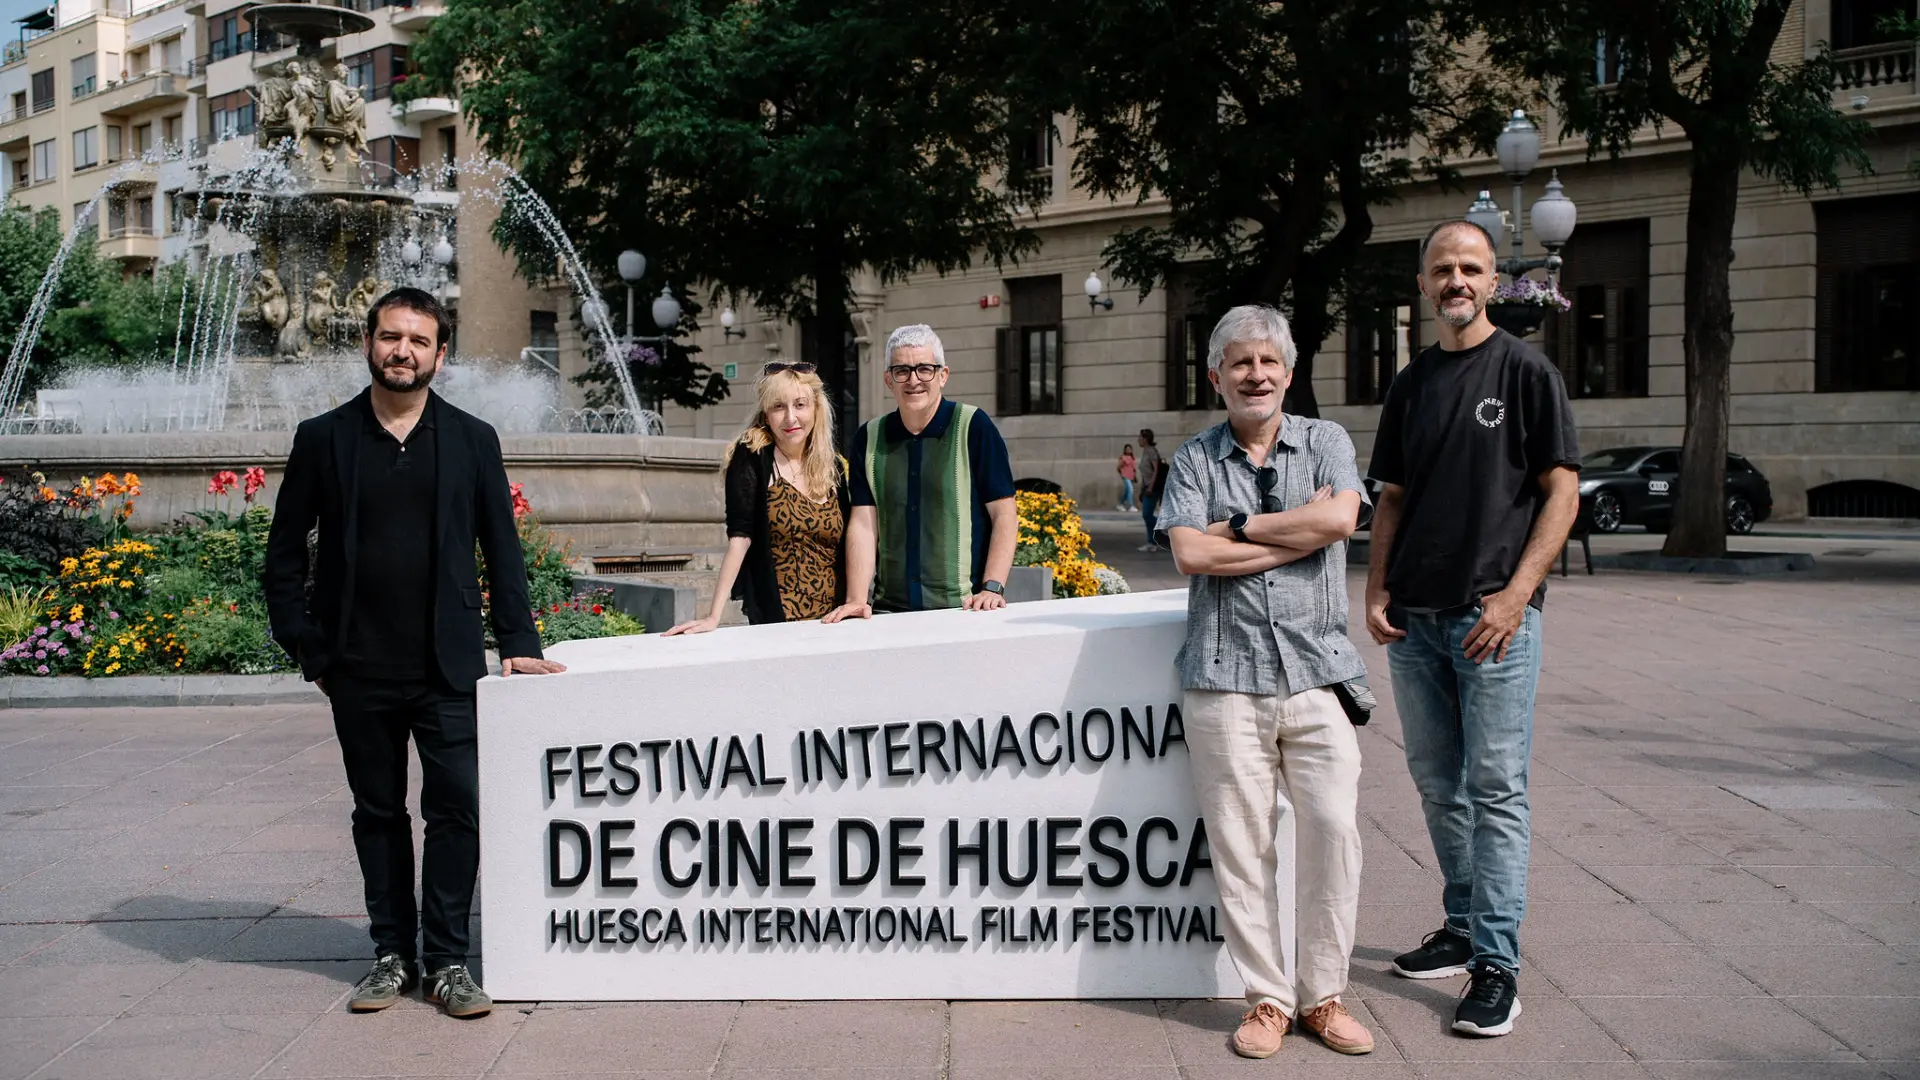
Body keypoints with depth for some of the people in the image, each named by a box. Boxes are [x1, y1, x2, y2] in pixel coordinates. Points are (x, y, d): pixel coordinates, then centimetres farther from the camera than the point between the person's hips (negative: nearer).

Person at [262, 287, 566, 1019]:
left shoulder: (471, 440, 5)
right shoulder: (323, 438, 4)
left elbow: (502, 549, 7)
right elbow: (284, 556, 7)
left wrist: (519, 644, -1)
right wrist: (309, 650, 1)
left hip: (448, 669, 0)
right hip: (359, 672, 1)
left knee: (457, 809, -3)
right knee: (378, 814, 10)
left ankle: (447, 961, 8)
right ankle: (392, 955, 21)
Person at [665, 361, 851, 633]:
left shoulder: (834, 467, 6)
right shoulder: (751, 457, -8)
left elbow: (845, 548, 11)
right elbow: (740, 536, -16)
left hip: (831, 621, 5)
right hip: (773, 621, -5)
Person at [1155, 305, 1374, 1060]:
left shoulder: (1325, 443, 10)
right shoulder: (1193, 460, 8)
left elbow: (1341, 519, -10)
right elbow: (1190, 554, -8)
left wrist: (1239, 527, -6)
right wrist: (1300, 532, -7)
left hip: (1318, 672, 1)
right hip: (1225, 679, 0)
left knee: (1333, 832, -3)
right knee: (1240, 844, 1)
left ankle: (1322, 996, 12)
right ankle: (1267, 998, 13)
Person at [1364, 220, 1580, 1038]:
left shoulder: (1525, 370, -2)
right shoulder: (1411, 385, 14)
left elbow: (1562, 491, -6)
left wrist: (1515, 593, -15)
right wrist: (1376, 588, 4)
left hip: (1494, 616, -6)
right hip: (1415, 618, 6)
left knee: (1494, 787, -4)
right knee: (1436, 783, 13)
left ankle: (1497, 962, 2)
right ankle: (1463, 928, 27)